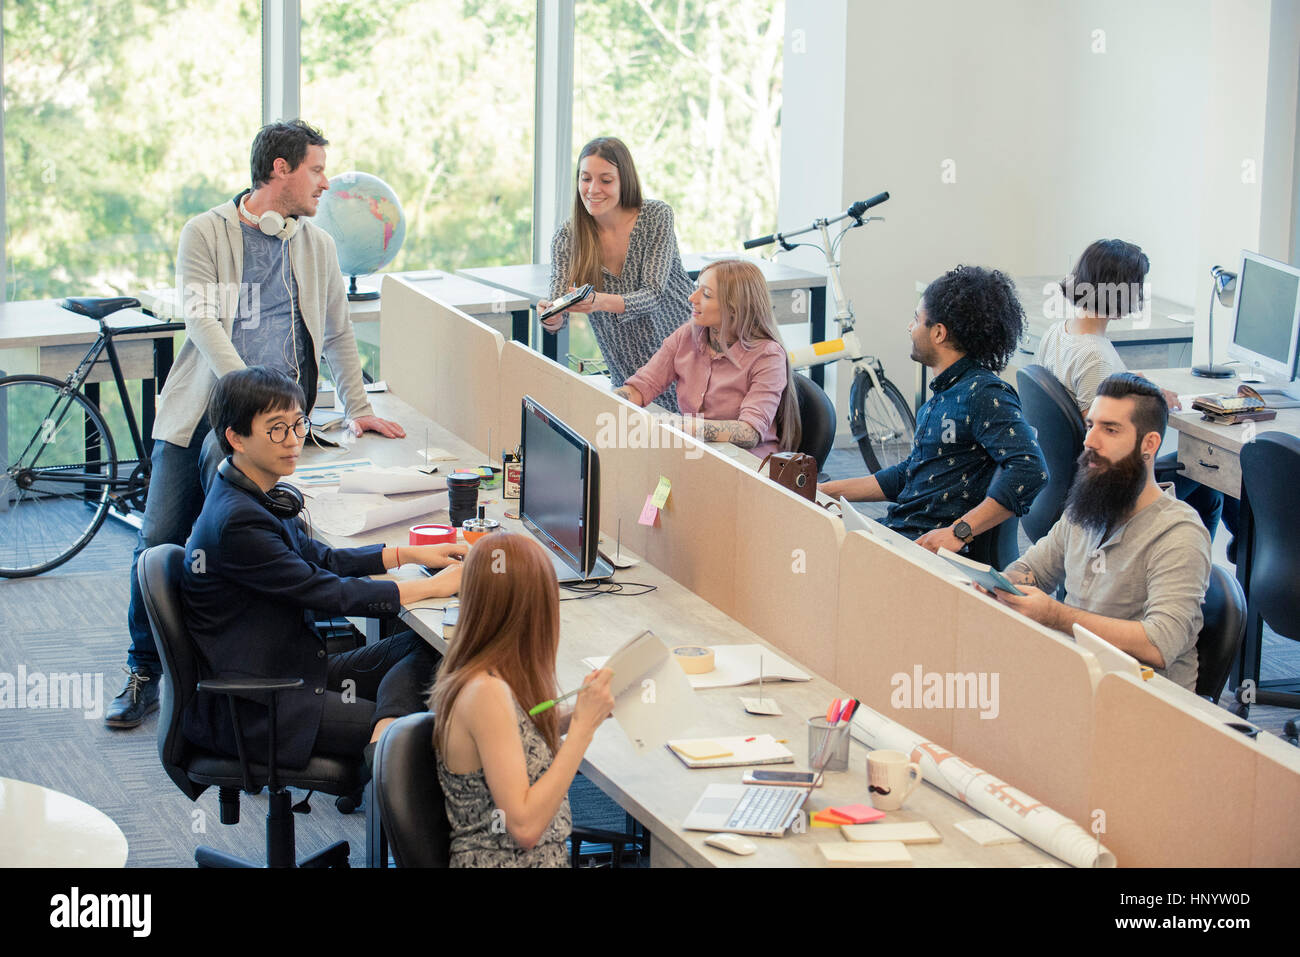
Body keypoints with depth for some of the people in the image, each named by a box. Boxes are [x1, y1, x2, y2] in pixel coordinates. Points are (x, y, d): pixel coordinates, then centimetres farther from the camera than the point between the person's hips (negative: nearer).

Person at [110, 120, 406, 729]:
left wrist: (358, 410, 24)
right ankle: (145, 673, 12)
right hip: (203, 399, 0)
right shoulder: (205, 233, 2)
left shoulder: (318, 246, 15)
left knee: (220, 456, -29)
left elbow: (337, 334, 26)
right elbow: (202, 320, -10)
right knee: (157, 544, -5)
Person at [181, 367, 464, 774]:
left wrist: (410, 554, 10)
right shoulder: (237, 522, -24)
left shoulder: (260, 495, 7)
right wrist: (432, 587, -13)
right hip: (248, 710, -10)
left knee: (423, 647, -8)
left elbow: (319, 558, 20)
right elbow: (327, 593, -21)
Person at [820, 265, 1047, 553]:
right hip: (899, 534, 9)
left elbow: (1030, 469, -25)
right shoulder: (945, 393, 21)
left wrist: (958, 532, -29)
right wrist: (826, 491, 22)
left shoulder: (983, 393, -12)